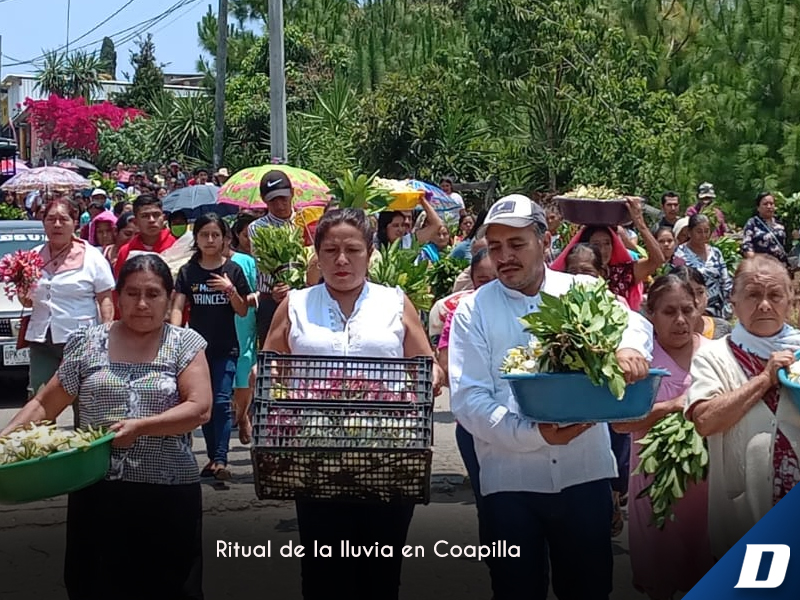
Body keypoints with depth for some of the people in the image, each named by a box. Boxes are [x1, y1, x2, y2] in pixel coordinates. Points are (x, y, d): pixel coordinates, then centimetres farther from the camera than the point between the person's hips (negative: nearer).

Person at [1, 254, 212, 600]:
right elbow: (44, 405, 9)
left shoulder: (184, 344, 2)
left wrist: (140, 426, -21)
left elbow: (200, 408, -9)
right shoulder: (88, 344, 6)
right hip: (96, 492, 2)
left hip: (168, 494, -1)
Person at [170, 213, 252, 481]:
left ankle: (221, 460, -14)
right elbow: (177, 307, -4)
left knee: (221, 402, -11)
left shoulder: (233, 270, 0)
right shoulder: (188, 271, 3)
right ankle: (212, 457, 17)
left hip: (225, 348, -2)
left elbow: (243, 311, 2)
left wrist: (231, 290, -15)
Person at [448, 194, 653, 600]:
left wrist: (629, 346, -36)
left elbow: (632, 320, -12)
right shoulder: (473, 311, 0)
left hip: (585, 472, 1)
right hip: (509, 480, -1)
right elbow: (467, 399, -8)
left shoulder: (582, 291, 5)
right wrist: (534, 435, -21)